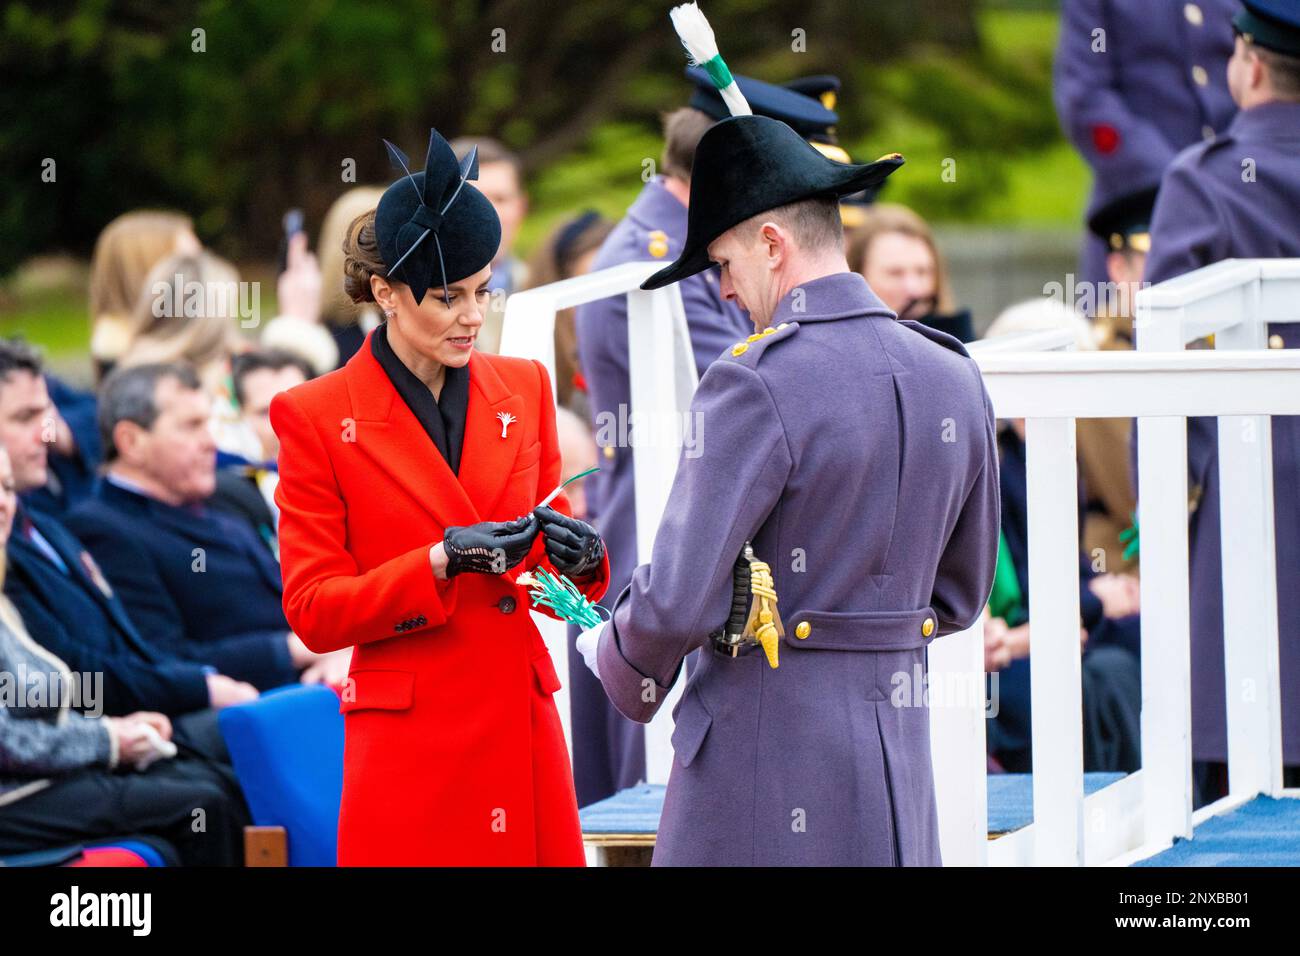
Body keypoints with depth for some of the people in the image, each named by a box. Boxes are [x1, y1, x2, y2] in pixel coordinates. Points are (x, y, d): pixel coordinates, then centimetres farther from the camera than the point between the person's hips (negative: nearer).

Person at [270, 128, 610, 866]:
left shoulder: (524, 388, 9)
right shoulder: (318, 417, -3)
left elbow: (550, 578, 14)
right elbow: (313, 611, -5)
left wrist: (579, 557, -9)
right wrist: (442, 563, -17)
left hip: (523, 737, 4)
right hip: (408, 744, -4)